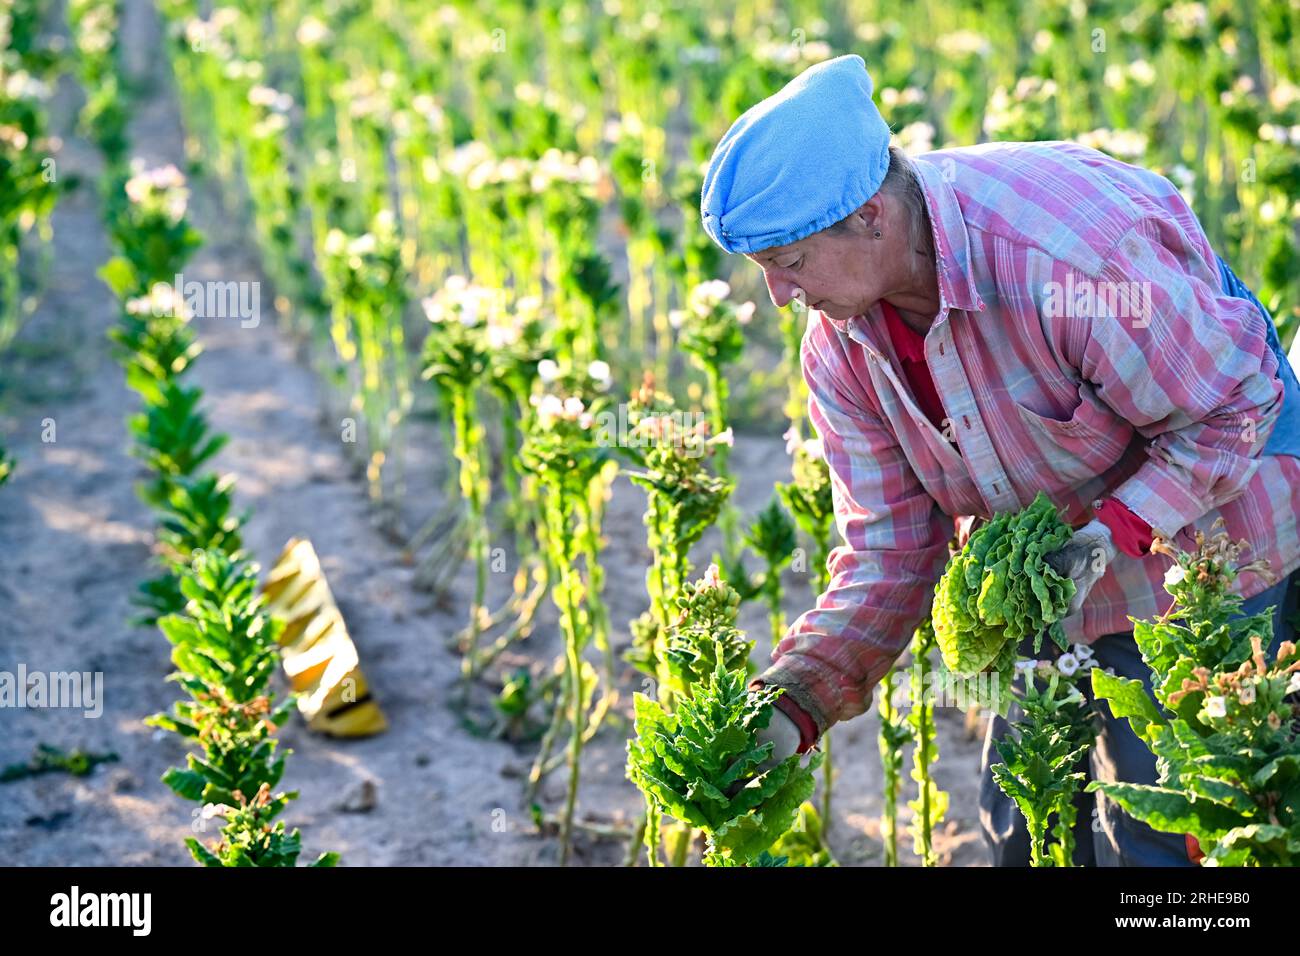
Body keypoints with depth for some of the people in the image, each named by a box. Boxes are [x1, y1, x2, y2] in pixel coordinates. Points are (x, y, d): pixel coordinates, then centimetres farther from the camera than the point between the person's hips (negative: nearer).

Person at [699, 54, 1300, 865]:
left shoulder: (1073, 249, -36)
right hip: (1041, 588, 7)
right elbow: (890, 552, -8)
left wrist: (1112, 533, -32)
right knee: (1022, 835, 13)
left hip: (1201, 555, -6)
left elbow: (1235, 406, -23)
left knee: (1153, 840, -3)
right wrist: (793, 705, -19)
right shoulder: (839, 344, -13)